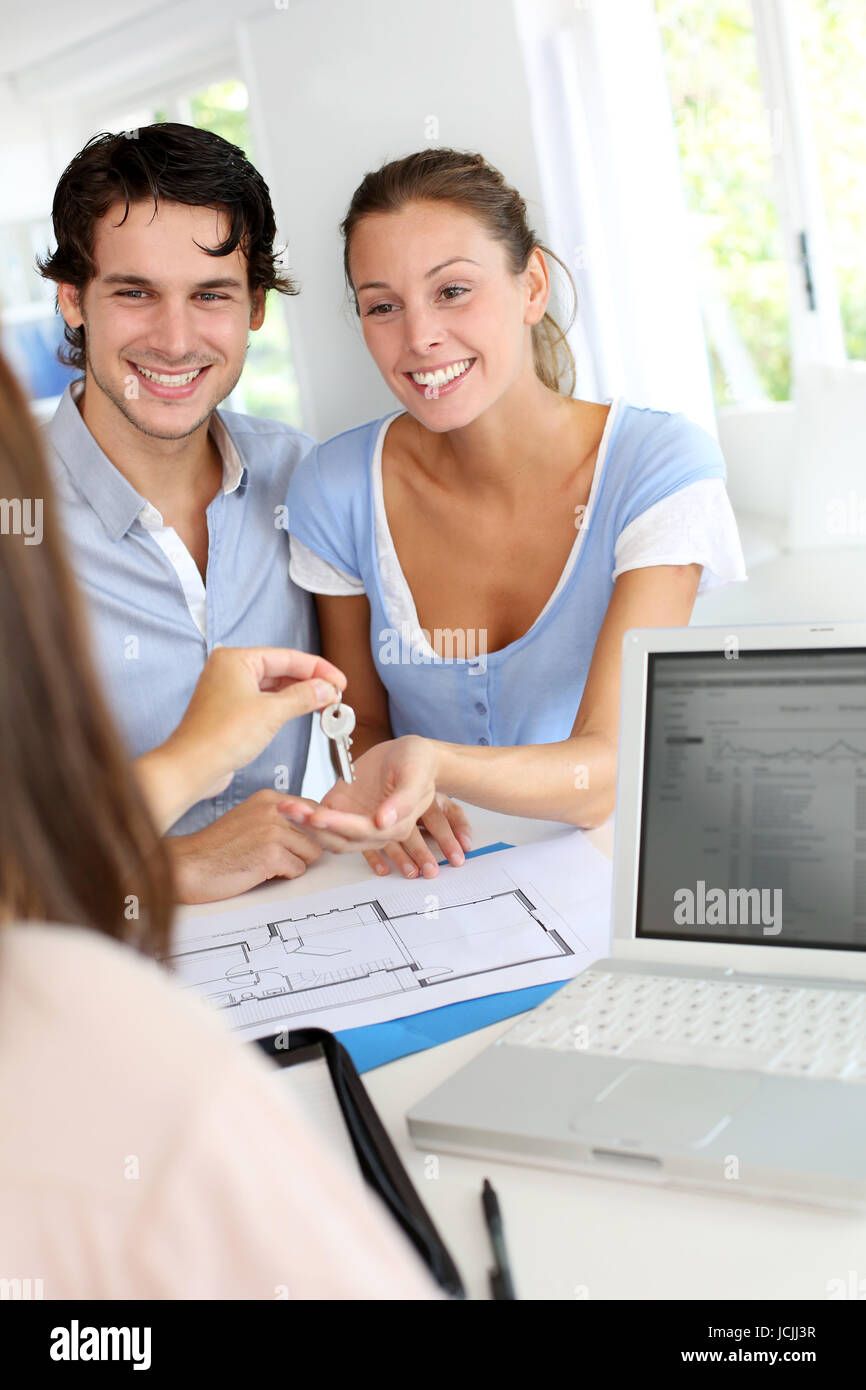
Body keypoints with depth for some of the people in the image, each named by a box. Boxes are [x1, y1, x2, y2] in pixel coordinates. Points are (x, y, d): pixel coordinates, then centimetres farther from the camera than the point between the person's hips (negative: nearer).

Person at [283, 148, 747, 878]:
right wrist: (384, 794, -17)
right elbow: (364, 723, 6)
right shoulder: (334, 490, -6)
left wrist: (435, 763, -40)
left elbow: (608, 773, -21)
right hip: (434, 884, 1)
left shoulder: (661, 466, -13)